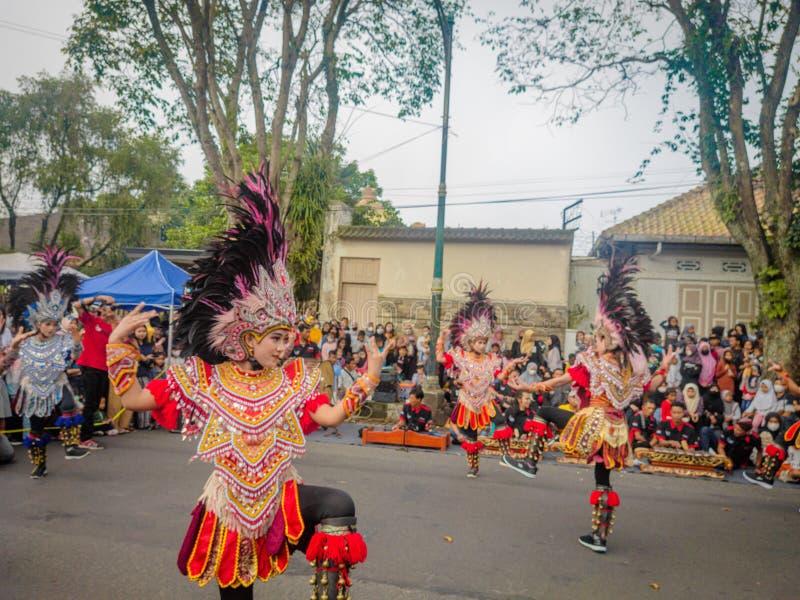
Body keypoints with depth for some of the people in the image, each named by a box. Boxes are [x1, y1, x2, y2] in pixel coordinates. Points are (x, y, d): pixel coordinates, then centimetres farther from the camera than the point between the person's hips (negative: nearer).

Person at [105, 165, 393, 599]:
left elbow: (331, 416, -11)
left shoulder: (291, 379, -3)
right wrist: (118, 342, -11)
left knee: (339, 505, -32)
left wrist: (368, 378, -16)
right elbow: (133, 398, -5)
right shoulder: (206, 380, -7)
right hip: (231, 506, 0)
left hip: (282, 497, 0)